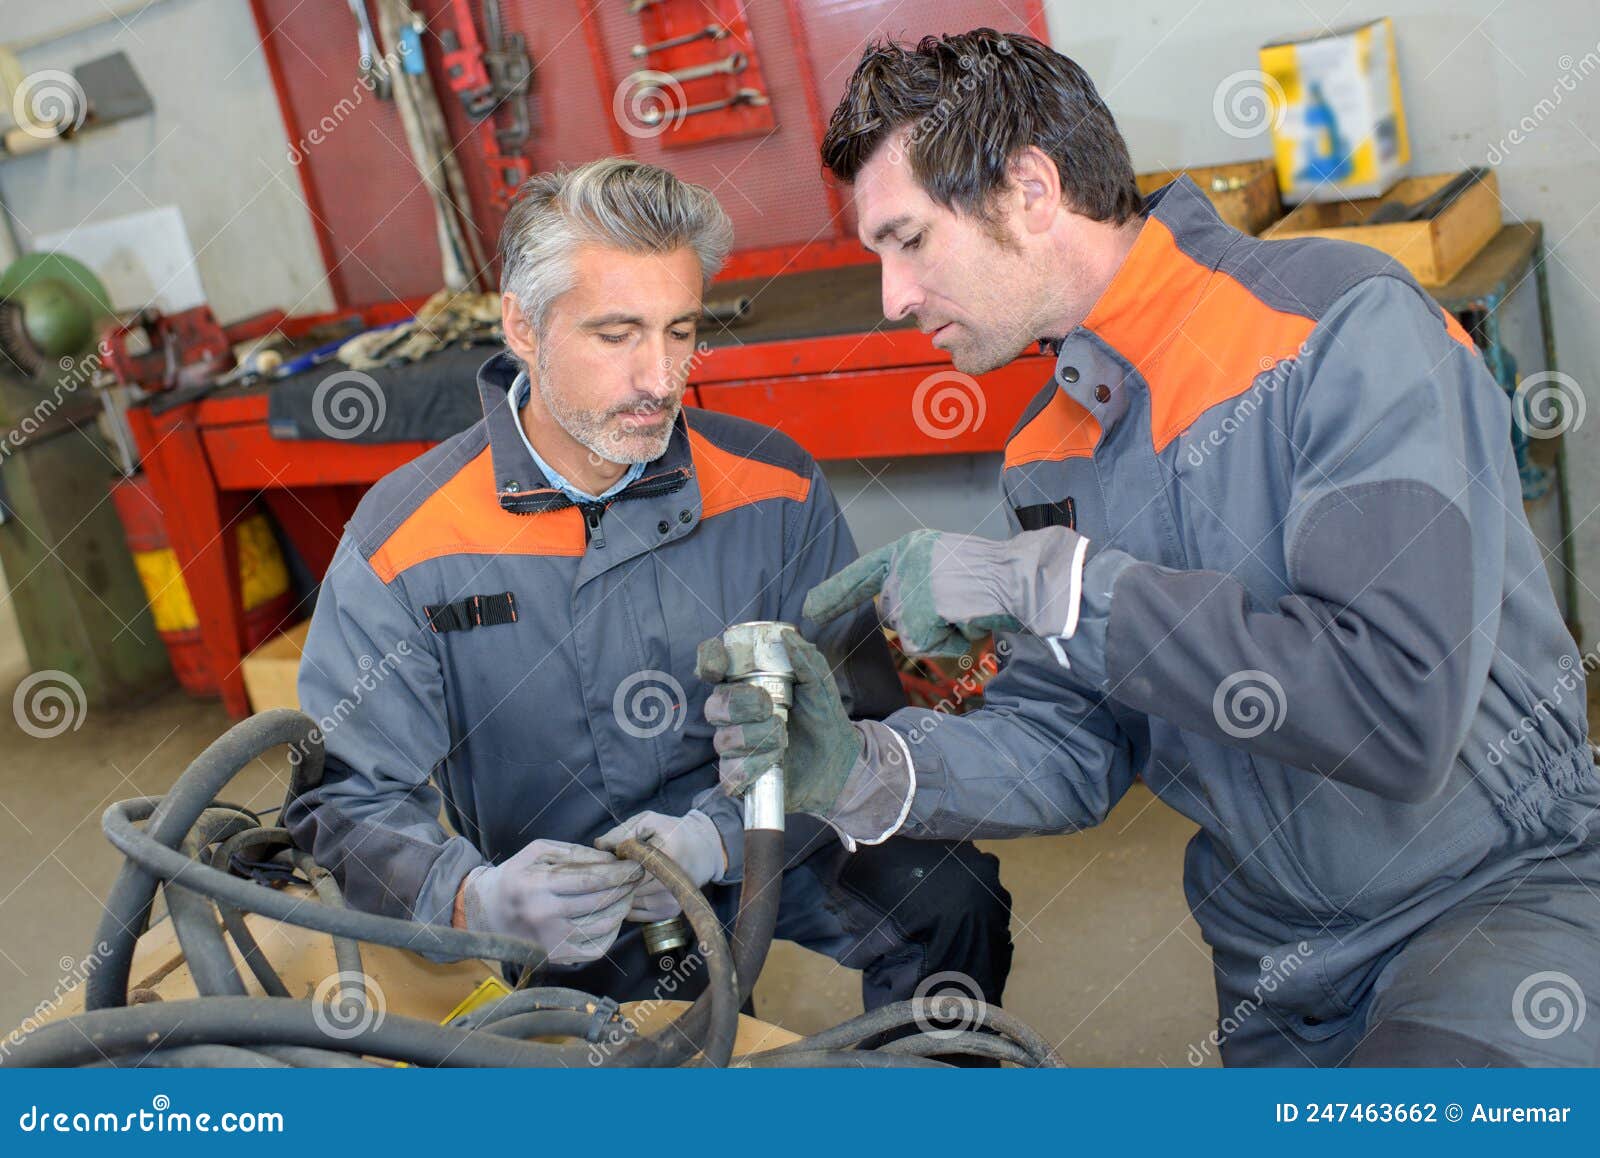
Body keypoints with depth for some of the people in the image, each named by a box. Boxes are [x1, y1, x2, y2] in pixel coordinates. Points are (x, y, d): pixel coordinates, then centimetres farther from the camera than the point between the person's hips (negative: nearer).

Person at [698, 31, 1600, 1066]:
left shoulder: (1347, 325, -18)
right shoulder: (1054, 451, 4)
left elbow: (1402, 707, -29)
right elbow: (1073, 747, 3)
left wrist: (1050, 581, -26)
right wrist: (864, 770, -16)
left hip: (1503, 888, -6)